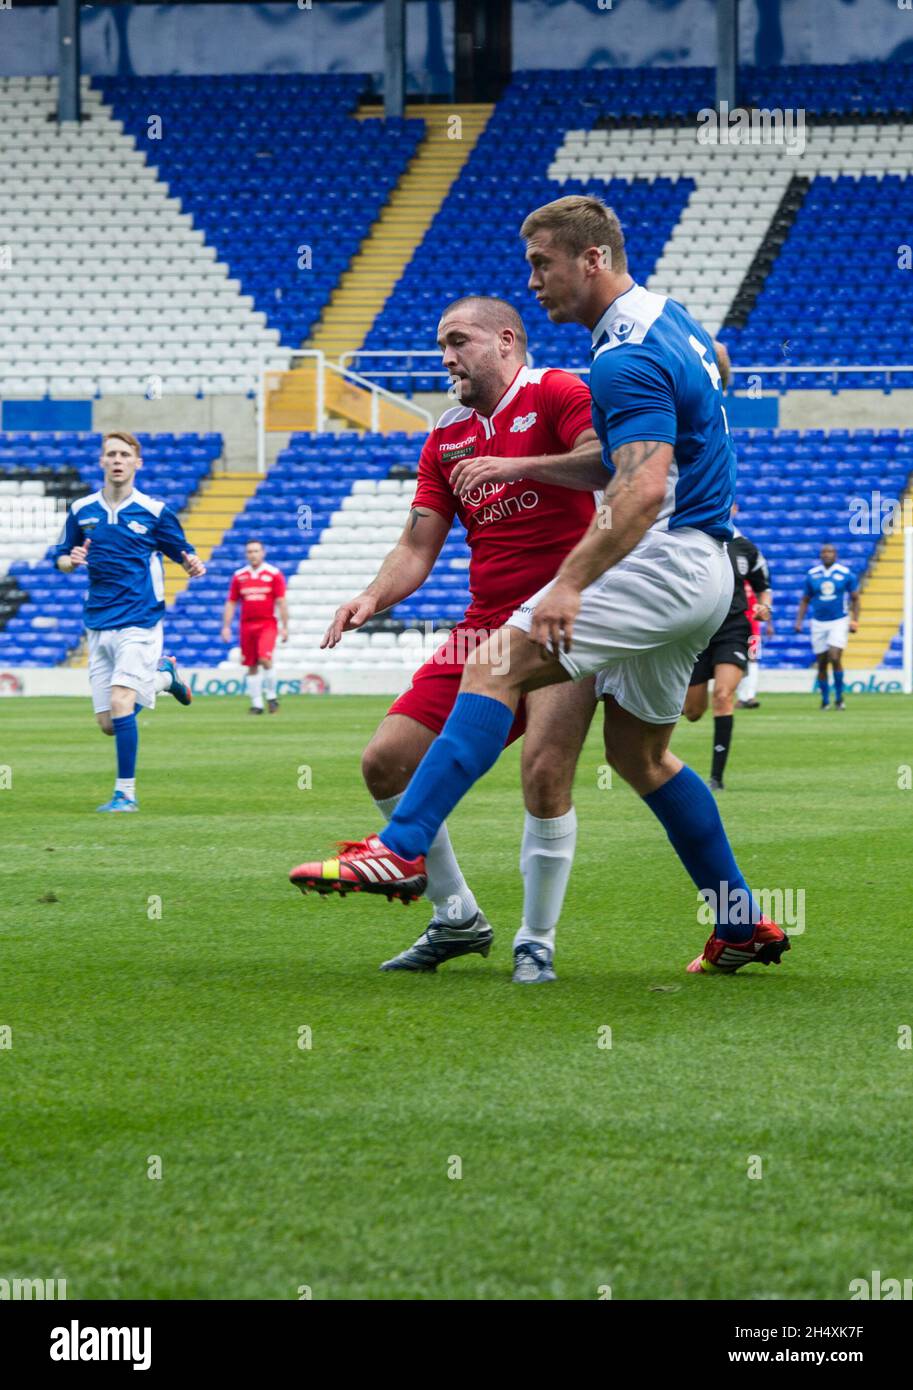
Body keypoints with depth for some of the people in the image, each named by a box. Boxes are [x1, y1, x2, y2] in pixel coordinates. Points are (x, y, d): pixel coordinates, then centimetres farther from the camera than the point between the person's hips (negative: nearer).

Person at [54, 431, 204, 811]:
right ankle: (162, 674, 35)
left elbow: (184, 554, 6)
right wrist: (71, 561, -10)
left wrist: (193, 565, -18)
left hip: (139, 622, -4)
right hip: (98, 624, 4)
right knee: (107, 723, 6)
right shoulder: (81, 510, 6)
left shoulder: (154, 512, -2)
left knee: (121, 703, -21)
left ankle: (126, 793, -11)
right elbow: (62, 560, 14)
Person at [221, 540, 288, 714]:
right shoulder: (239, 576, 9)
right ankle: (256, 704, 11)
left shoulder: (274, 574, 0)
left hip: (267, 624, -3)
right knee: (252, 666, 4)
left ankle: (271, 696, -1)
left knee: (265, 659, -19)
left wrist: (285, 627, -6)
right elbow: (231, 603, 11)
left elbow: (281, 602, -2)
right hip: (247, 625, 3)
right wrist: (226, 627, 5)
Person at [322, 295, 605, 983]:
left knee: (544, 772, -24)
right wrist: (374, 597, -5)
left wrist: (516, 466, -27)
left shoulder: (555, 392, -3)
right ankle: (458, 919, 14)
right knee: (387, 763, 0)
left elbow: (614, 462, -21)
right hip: (485, 627, 7)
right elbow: (418, 547, 14)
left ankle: (537, 943, -7)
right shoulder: (447, 437, 17)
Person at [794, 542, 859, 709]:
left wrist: (854, 621, -4)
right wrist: (799, 621, -1)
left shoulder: (845, 574, -3)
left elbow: (855, 599, 4)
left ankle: (839, 697, -2)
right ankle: (825, 700, 18)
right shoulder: (812, 575, 2)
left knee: (835, 658, -17)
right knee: (822, 663, 5)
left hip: (839, 622, -3)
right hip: (819, 623, 3)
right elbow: (805, 601, 10)